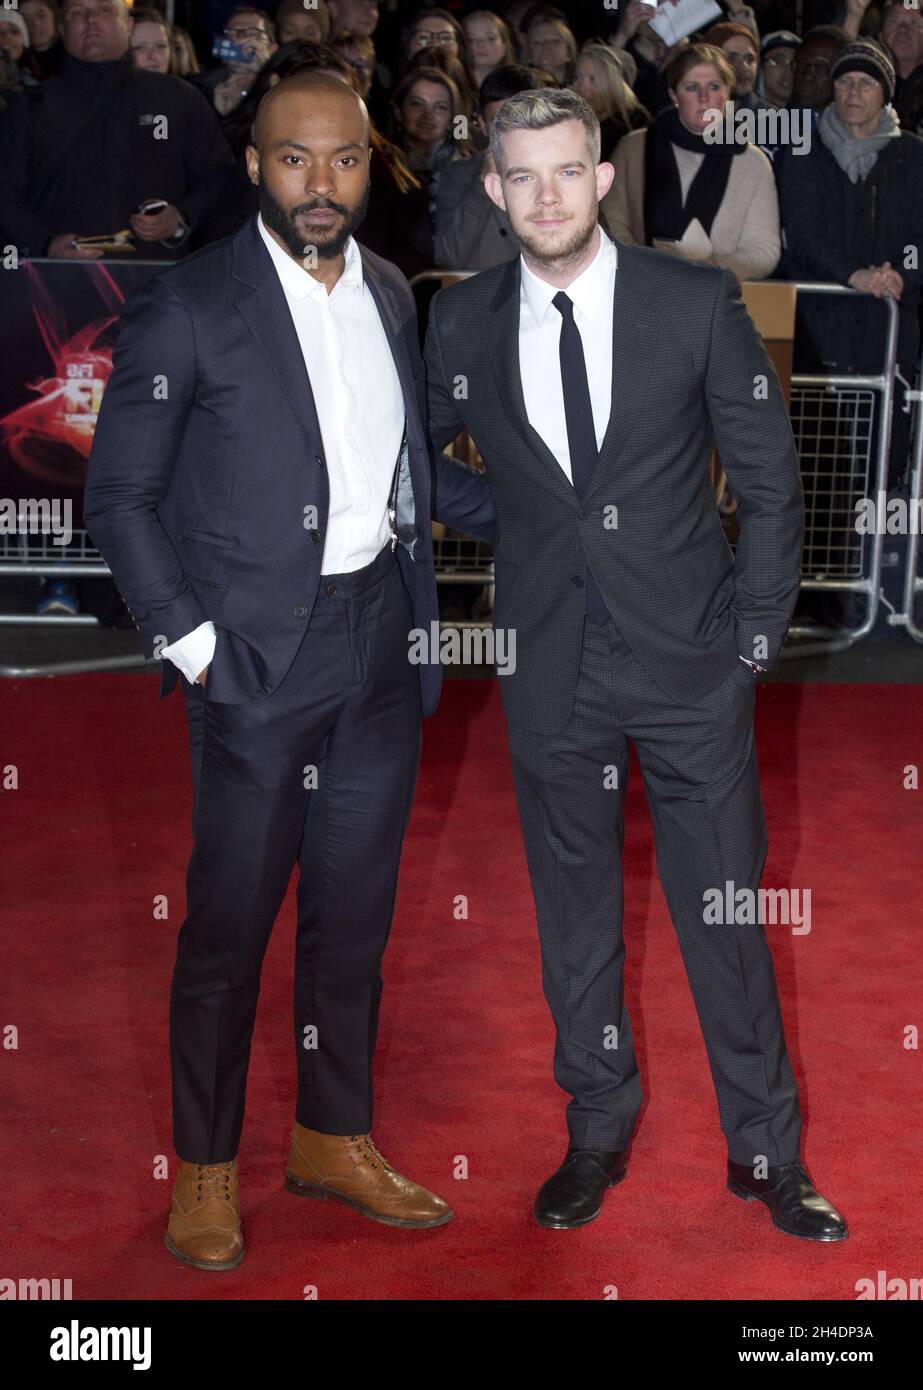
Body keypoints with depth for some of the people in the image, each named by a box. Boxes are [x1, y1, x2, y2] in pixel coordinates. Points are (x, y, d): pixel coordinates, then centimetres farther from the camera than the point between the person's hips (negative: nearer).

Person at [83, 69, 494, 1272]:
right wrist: (190, 642, -12)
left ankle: (333, 1138, 31)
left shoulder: (389, 293, 9)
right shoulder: (189, 307, -9)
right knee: (231, 918, 4)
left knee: (356, 906, 14)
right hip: (262, 653, -5)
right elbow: (119, 495, -6)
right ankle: (205, 1169, 20)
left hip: (381, 637, 6)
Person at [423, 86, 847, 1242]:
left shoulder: (698, 303, -4)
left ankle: (765, 1150, 20)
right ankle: (597, 1134, 29)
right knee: (574, 912, 12)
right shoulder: (463, 321, 1)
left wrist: (756, 636, -3)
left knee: (726, 915, 5)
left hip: (690, 666, -2)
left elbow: (770, 483, 0)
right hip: (551, 673, 2)